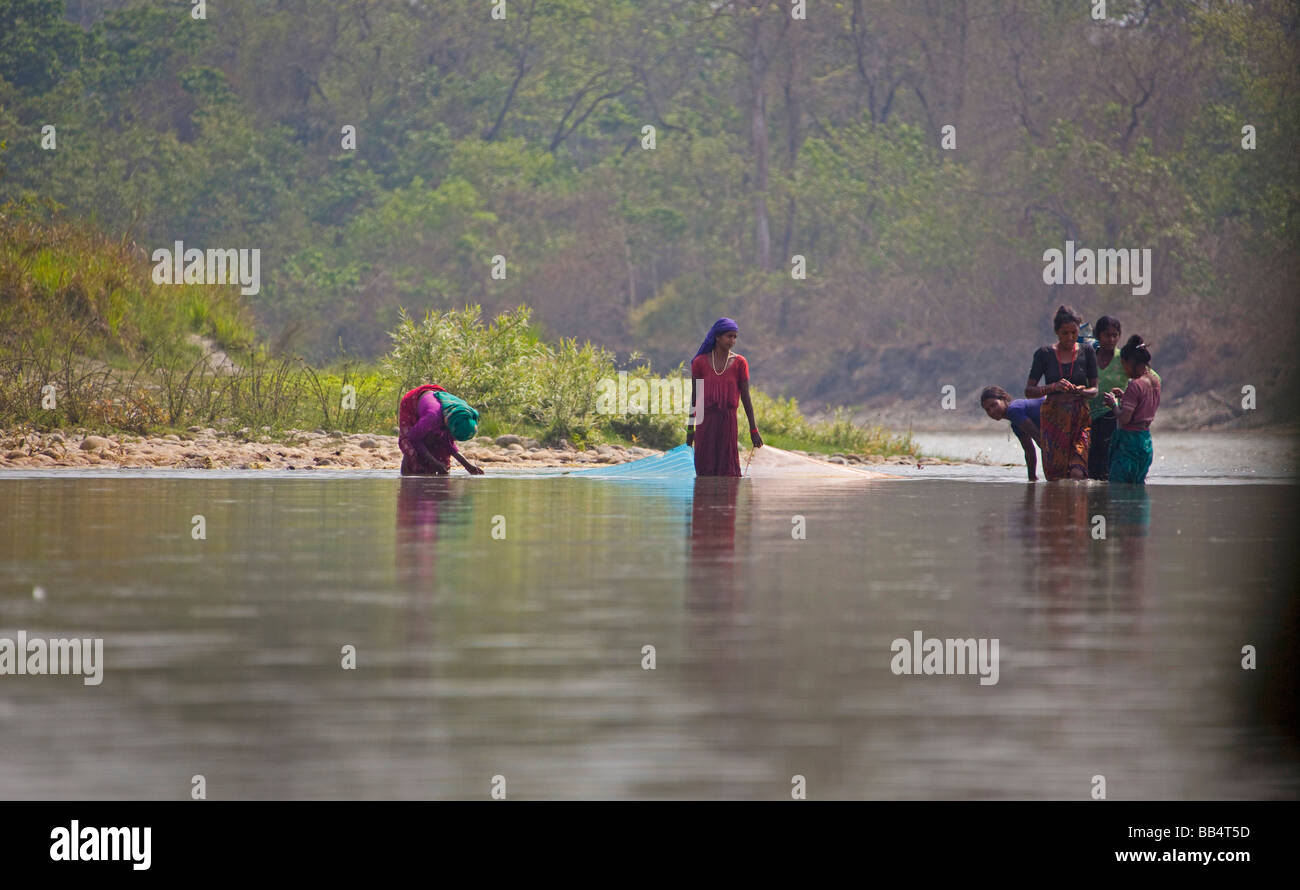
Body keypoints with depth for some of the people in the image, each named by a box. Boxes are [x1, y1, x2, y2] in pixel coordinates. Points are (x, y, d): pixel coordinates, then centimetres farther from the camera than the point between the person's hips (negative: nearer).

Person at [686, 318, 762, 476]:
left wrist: (753, 430, 3)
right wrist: (690, 429, 12)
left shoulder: (739, 363, 2)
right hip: (705, 422, 1)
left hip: (727, 421, -1)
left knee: (728, 470, -3)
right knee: (705, 470, 0)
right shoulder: (700, 362, 2)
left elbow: (745, 397, 4)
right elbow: (694, 397, 9)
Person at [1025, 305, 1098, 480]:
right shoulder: (1045, 354, 3)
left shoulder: (1087, 353, 6)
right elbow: (1029, 391, 3)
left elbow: (1095, 389, 8)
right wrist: (1053, 387, -14)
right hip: (1053, 418, 0)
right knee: (1054, 477, -2)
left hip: (1080, 418, 0)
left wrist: (1082, 391, -14)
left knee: (1077, 474, -18)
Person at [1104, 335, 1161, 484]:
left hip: (1129, 438, -9)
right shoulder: (1155, 380, 6)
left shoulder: (1135, 385, -19)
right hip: (1146, 437, 9)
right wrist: (1124, 396, 16)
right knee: (1139, 482, 16)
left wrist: (1113, 403, -6)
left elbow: (1124, 419, -22)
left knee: (1117, 484, -6)